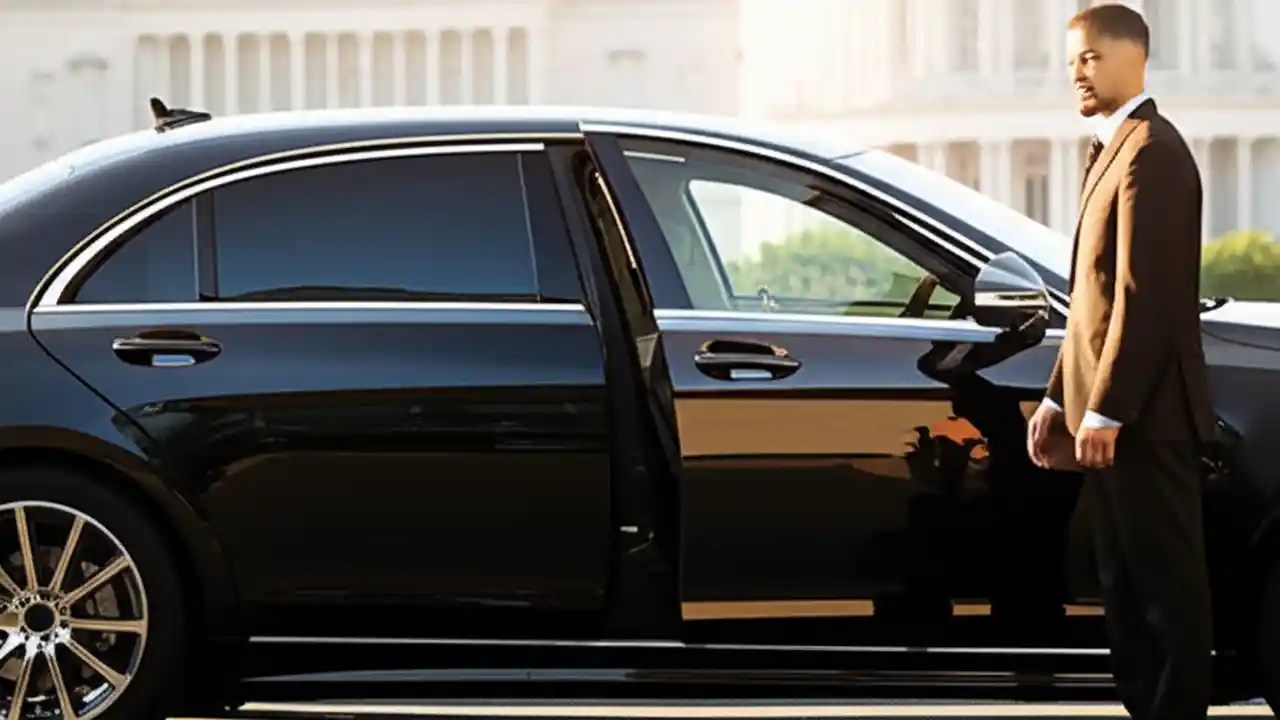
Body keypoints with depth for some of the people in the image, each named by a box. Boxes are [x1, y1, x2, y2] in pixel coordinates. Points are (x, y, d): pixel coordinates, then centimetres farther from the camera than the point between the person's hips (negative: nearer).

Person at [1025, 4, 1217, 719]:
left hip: (1140, 412, -10)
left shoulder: (1150, 150, -13)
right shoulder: (1112, 150, 19)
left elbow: (1145, 292, -20)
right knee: (1126, 585, 12)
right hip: (1109, 409, 10)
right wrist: (1059, 398, 18)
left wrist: (1105, 410, -21)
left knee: (1168, 583, -4)